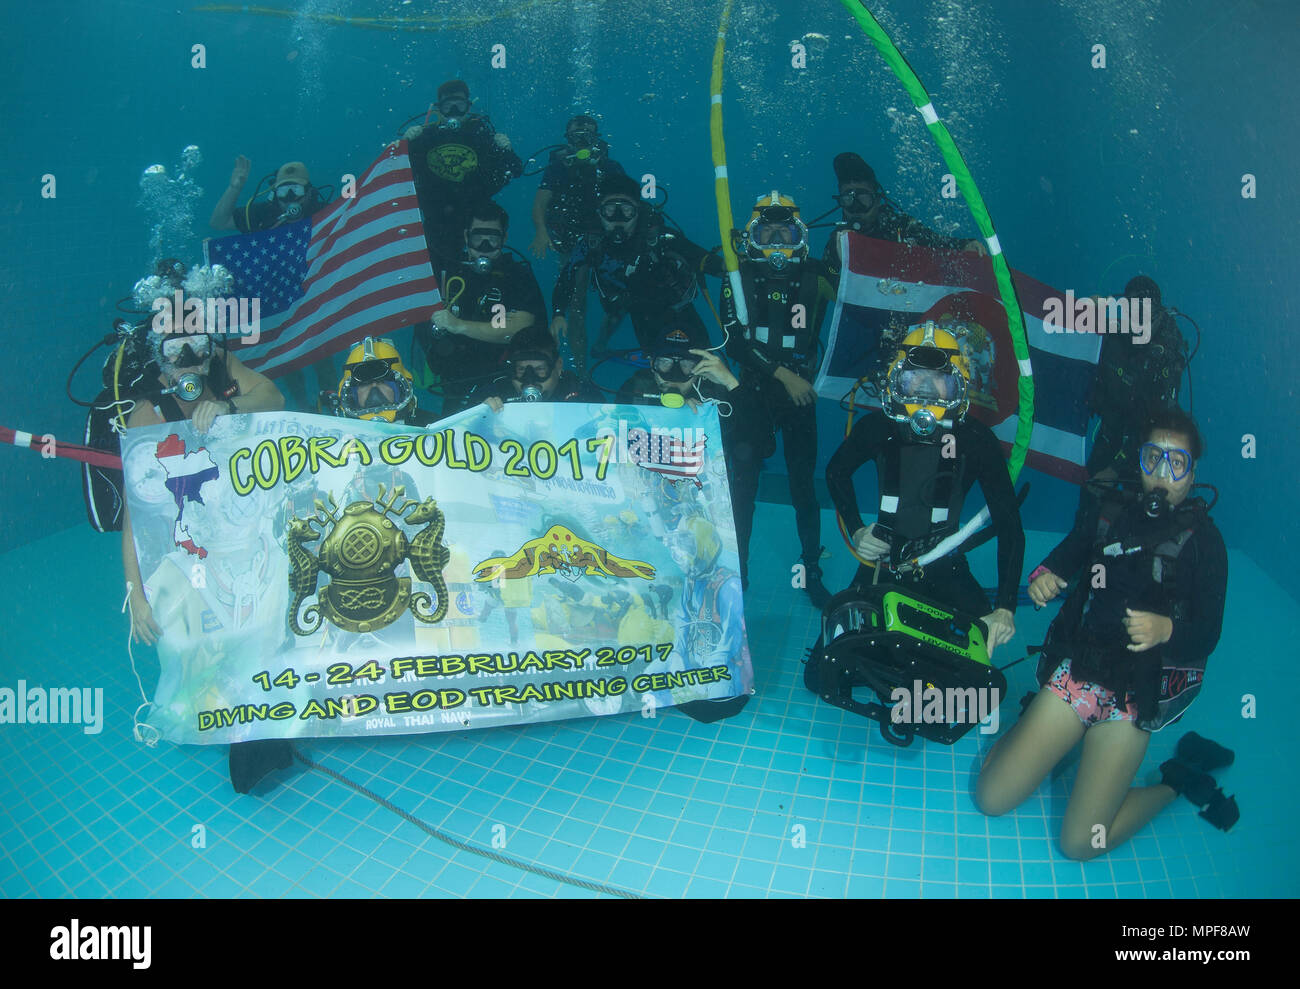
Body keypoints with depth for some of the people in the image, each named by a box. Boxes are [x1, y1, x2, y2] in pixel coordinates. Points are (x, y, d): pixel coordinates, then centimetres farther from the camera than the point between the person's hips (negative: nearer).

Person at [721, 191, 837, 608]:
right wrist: (782, 374, -15)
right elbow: (734, 339, -9)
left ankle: (811, 572, 16)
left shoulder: (814, 276, 1)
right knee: (743, 483, 1)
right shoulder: (739, 276, -1)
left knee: (804, 484, 4)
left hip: (800, 394, 1)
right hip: (753, 390, 0)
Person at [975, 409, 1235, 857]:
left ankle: (1178, 777, 11)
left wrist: (1166, 629, -31)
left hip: (1136, 695, -3)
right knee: (991, 797, -3)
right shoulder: (1112, 510, 7)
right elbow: (1063, 558, 14)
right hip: (1076, 670, 3)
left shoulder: (1204, 540, -2)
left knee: (1079, 841, -13)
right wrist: (1042, 577, -11)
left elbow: (1207, 635, -8)